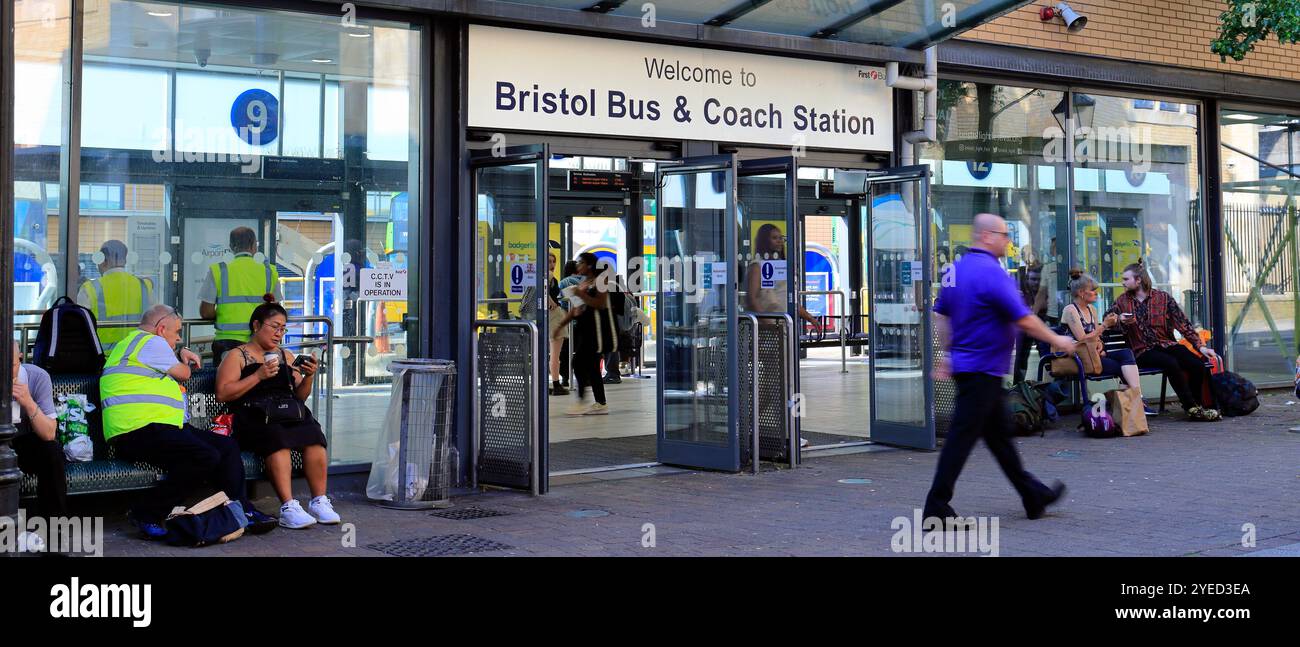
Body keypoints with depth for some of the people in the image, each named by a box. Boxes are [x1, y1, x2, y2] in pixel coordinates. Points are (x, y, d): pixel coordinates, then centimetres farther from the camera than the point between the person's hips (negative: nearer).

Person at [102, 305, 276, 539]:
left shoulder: (135, 343, 29)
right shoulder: (151, 342, -4)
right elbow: (183, 374, 3)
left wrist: (181, 354, 22)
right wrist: (183, 362, 26)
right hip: (140, 430, -11)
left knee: (228, 446, 4)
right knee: (206, 457, -28)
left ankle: (241, 510, 1)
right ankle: (146, 514, -18)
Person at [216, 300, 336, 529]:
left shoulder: (287, 356, 28)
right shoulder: (237, 356, 13)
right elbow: (222, 394, -2)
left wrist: (308, 377, 5)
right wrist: (258, 376, -7)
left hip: (290, 415, 4)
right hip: (253, 419, -4)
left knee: (313, 433, -30)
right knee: (277, 437, -37)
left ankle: (319, 501, -31)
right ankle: (288, 507, -41)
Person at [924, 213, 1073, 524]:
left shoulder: (956, 270, 11)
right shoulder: (991, 272, -18)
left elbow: (940, 315, 17)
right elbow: (1024, 320, -18)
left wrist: (948, 354, 23)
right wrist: (1057, 341, -4)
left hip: (965, 363, 10)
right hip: (983, 369, -10)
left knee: (999, 433, 16)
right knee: (962, 437, -6)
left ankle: (1034, 496, 28)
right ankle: (936, 507, -3)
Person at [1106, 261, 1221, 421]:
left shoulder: (1163, 297, 5)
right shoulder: (1123, 301, 10)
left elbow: (1182, 322, 2)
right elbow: (1107, 318, 23)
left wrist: (1200, 346, -5)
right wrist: (1120, 319, -1)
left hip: (1167, 344, 1)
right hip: (1143, 351, -1)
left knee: (1198, 365, -23)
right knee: (1171, 363, -32)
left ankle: (1194, 405, -1)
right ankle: (1192, 407, -21)